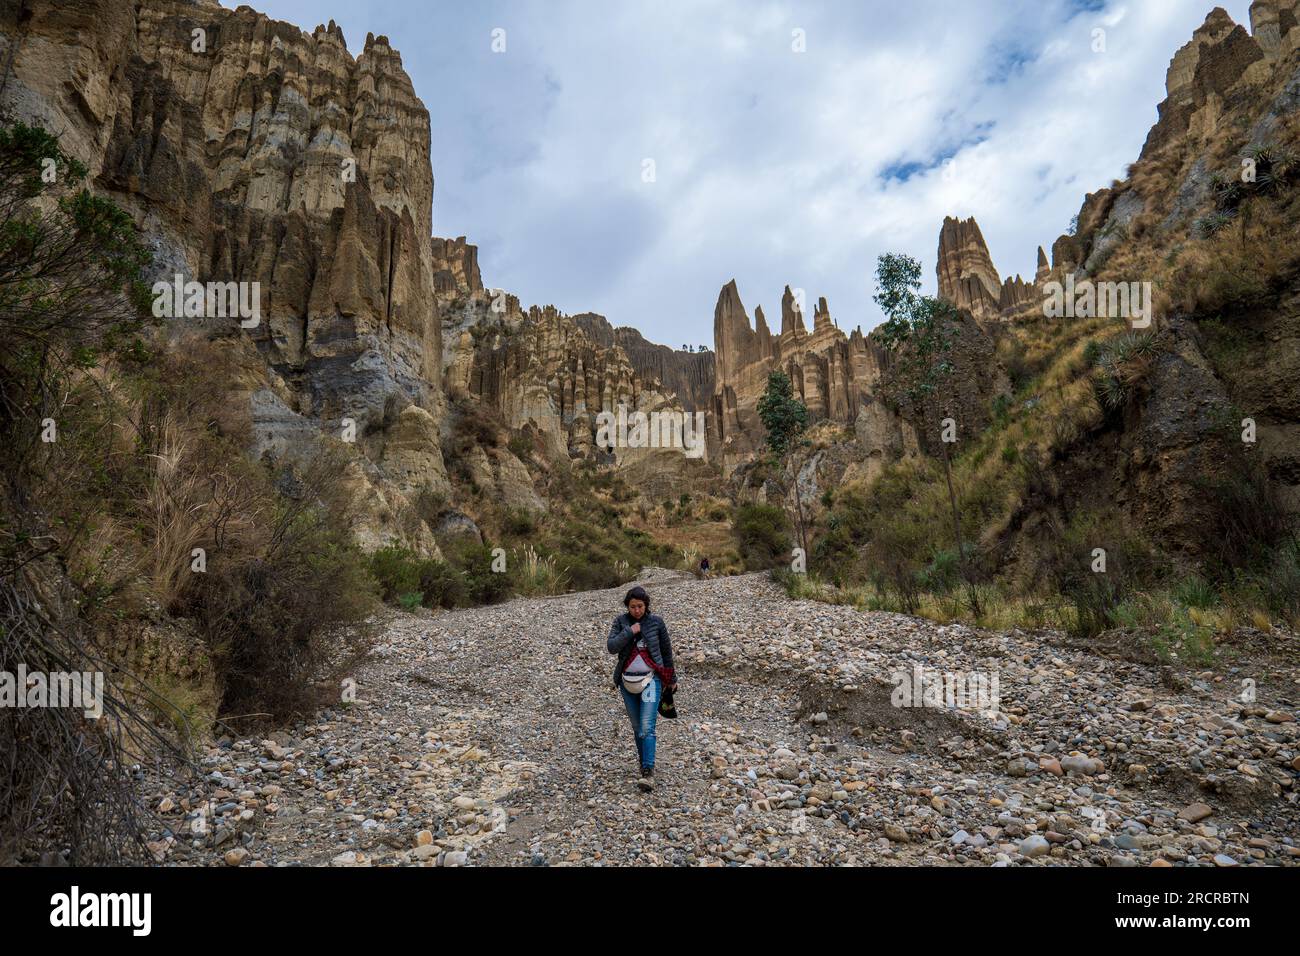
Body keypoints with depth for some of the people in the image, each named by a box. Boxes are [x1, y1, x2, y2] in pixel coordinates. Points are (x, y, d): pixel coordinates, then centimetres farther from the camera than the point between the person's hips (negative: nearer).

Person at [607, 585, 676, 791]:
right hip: (627, 681, 3)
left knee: (647, 727, -13)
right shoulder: (620, 622, 1)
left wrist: (672, 679, 12)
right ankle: (644, 762, 30)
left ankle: (648, 772, -15)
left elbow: (666, 651, 7)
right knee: (637, 727, 12)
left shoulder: (656, 622, -2)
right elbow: (611, 647, -10)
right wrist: (629, 632, -19)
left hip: (651, 679, -2)